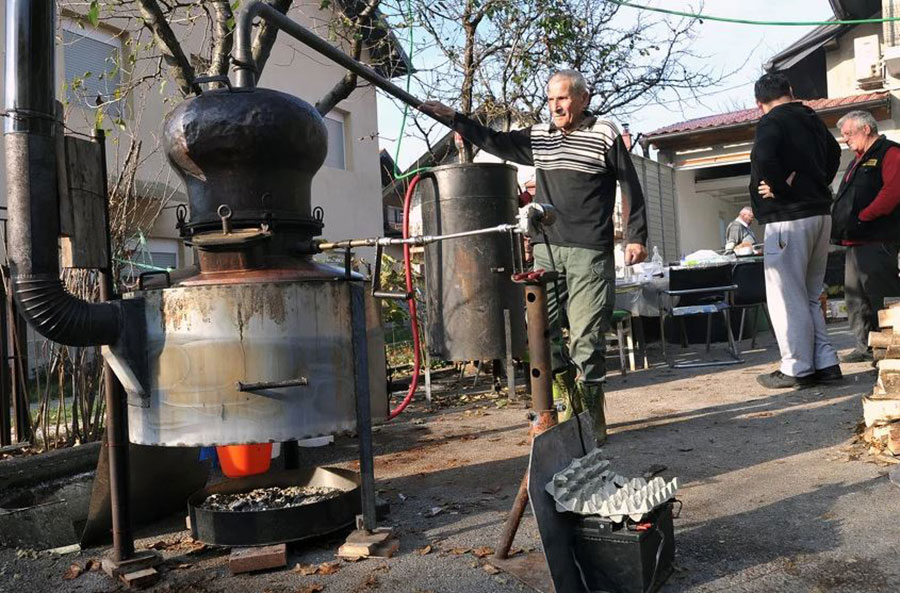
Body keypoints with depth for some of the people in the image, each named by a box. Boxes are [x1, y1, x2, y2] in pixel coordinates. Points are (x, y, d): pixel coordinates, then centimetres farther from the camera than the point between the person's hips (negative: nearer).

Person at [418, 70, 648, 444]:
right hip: (546, 249, 5)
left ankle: (591, 422, 7)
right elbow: (495, 142, 18)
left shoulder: (605, 135, 2)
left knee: (585, 337, -6)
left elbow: (630, 186, 3)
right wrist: (453, 118, 9)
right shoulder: (537, 137, 15)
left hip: (590, 253, -5)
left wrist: (636, 237, -2)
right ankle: (570, 402, 19)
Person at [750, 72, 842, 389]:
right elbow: (833, 152, 33)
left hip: (789, 218, -8)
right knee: (809, 296, 15)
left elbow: (763, 158, -30)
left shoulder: (771, 122, -10)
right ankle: (825, 363, 15)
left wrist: (780, 189, -15)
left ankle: (797, 368, 3)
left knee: (786, 297, -1)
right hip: (820, 213, 8)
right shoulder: (812, 119, 16)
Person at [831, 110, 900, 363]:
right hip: (854, 242, 10)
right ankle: (864, 347, 15)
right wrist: (839, 224, 10)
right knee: (855, 298, 10)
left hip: (877, 241, -10)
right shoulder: (858, 162, 26)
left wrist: (862, 217, -18)